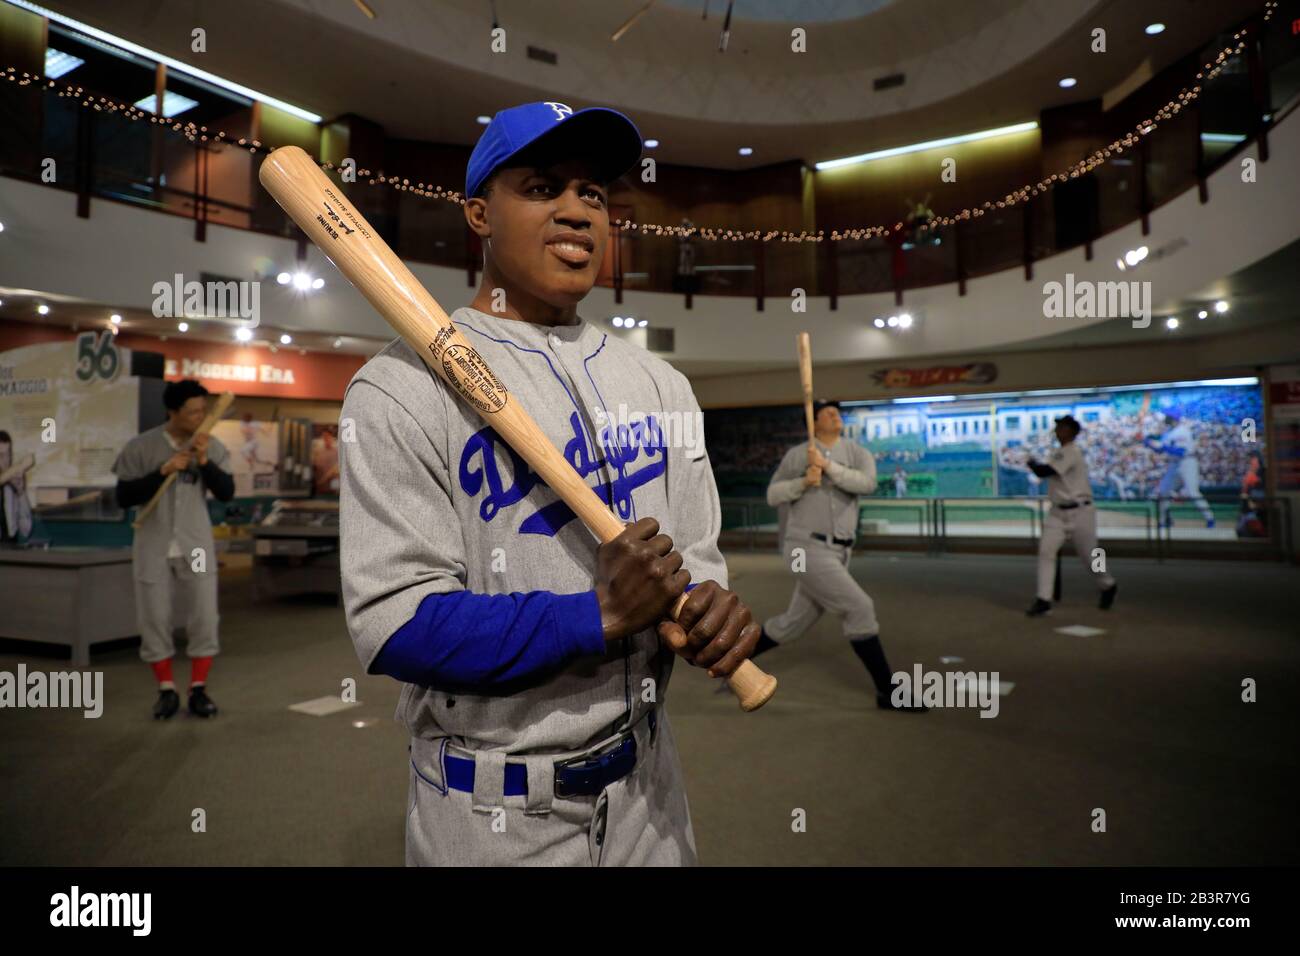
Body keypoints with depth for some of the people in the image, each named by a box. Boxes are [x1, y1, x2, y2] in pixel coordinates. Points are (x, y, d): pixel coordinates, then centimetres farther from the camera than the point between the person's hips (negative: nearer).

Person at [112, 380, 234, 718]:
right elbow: (123, 498, -8)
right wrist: (163, 471, -19)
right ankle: (167, 691, 21)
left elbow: (227, 493, -9)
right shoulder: (141, 446, -7)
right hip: (153, 547, -1)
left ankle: (198, 690, 15)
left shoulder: (213, 446, -3)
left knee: (204, 618, 2)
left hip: (196, 546, 1)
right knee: (154, 620, 7)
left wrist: (204, 461, -22)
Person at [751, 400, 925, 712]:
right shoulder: (796, 455, 1)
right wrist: (804, 481, -14)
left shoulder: (858, 453, 7)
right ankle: (889, 692, -3)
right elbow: (773, 496, 3)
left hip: (837, 552, 6)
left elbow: (867, 484, -14)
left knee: (794, 623, 14)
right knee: (859, 608, -13)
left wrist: (827, 466, -21)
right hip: (808, 549, -6)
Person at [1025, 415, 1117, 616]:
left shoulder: (1071, 452, -17)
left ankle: (1108, 587, 36)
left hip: (1079, 512, -7)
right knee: (1045, 551, -7)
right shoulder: (1059, 453, 12)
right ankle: (1043, 600, -8)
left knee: (1089, 556, 6)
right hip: (1057, 511, 7)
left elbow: (1044, 471, -24)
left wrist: (1031, 463, -7)